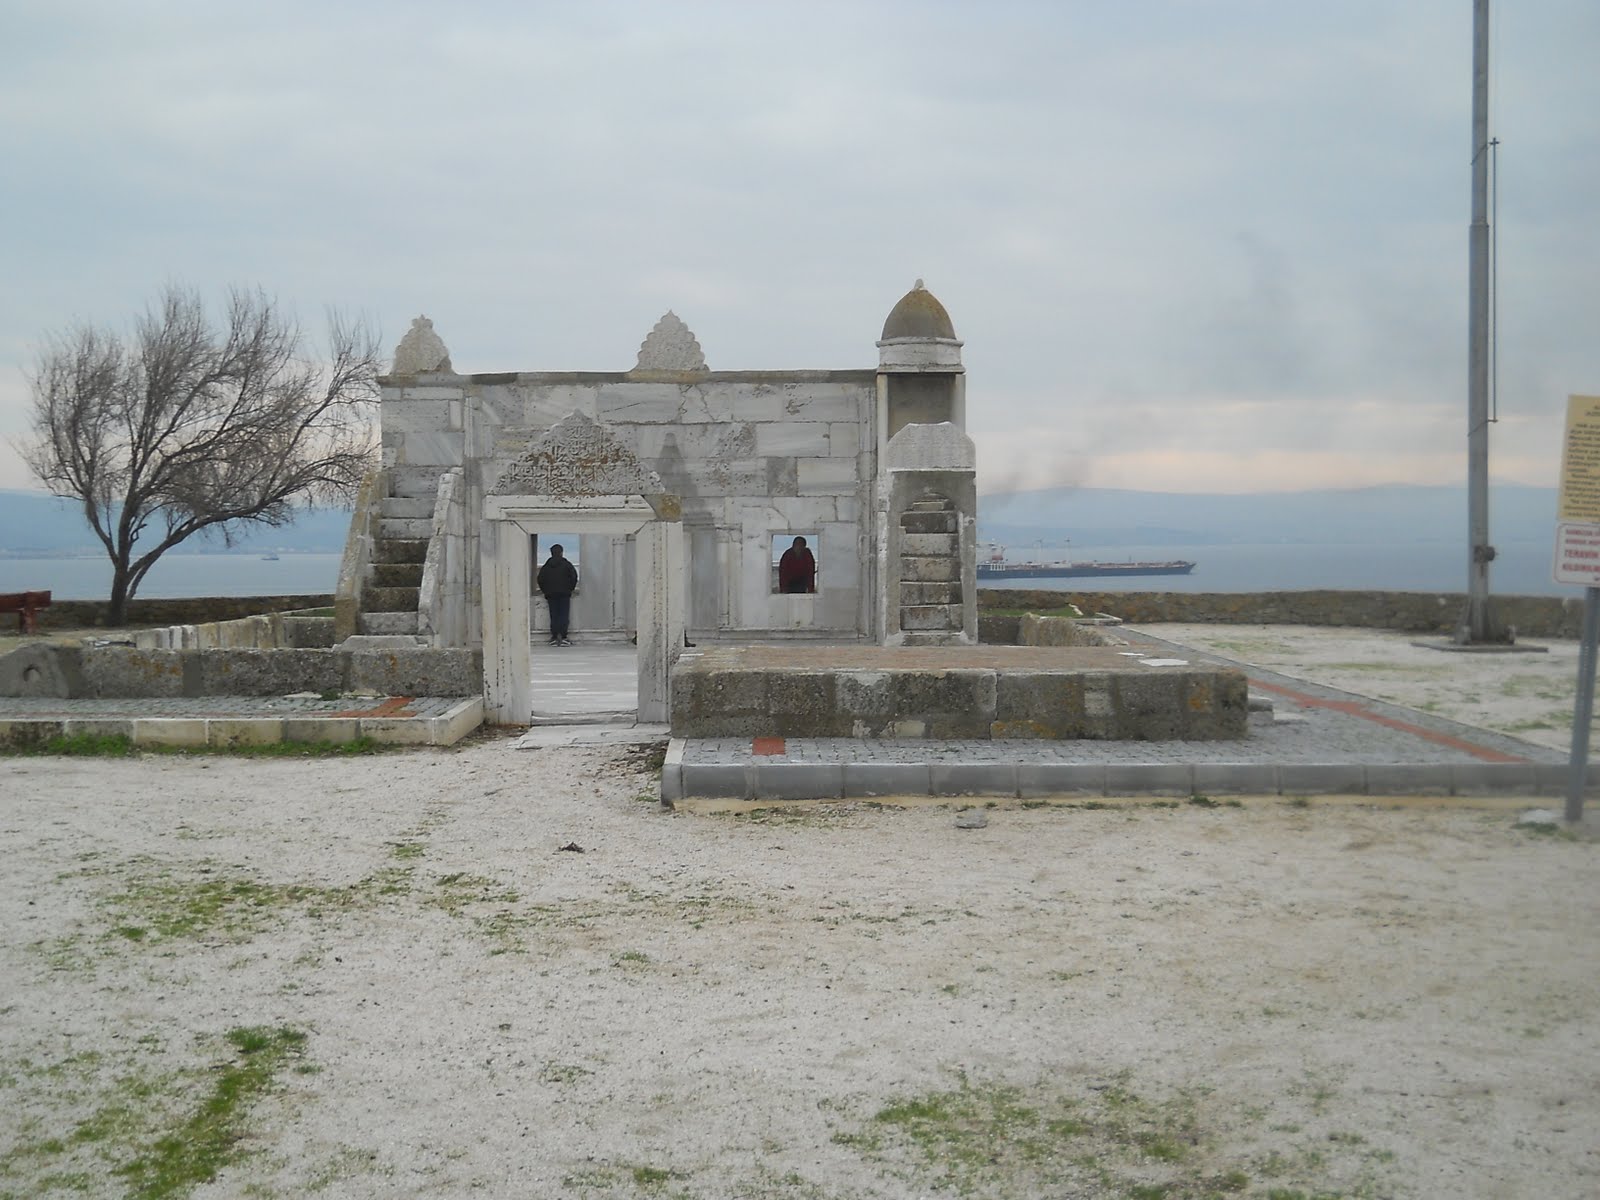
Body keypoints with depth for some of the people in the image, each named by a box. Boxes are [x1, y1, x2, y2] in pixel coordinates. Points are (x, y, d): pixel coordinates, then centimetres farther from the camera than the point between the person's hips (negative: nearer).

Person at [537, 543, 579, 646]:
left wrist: (545, 591, 13)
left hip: (551, 594, 2)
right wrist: (571, 588, 6)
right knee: (564, 615, -2)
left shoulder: (546, 566, 6)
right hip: (564, 594, -2)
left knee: (554, 616, 5)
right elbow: (574, 576, -6)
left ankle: (554, 637, 0)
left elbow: (540, 579, 4)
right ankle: (562, 636, -15)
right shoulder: (566, 564, -1)